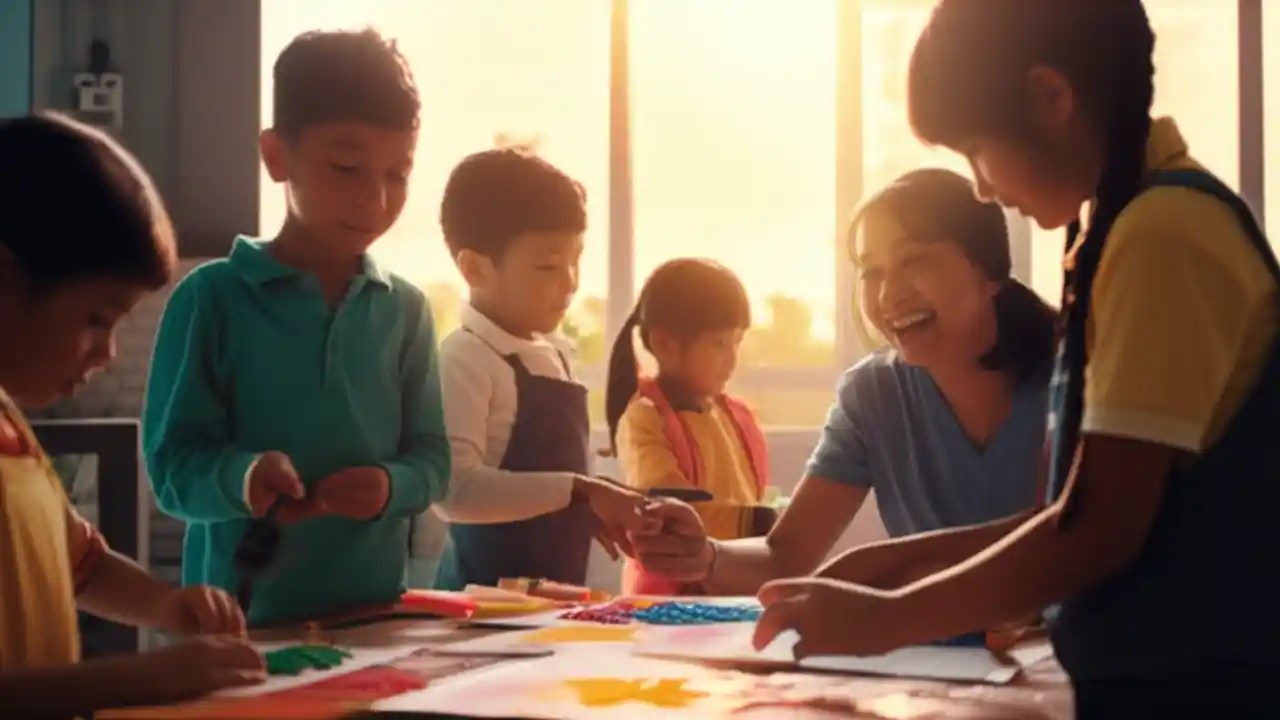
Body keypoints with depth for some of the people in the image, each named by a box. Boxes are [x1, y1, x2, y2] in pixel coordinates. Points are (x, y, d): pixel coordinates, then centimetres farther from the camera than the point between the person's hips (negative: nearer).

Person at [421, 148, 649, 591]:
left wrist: (595, 507, 5)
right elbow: (455, 489, -26)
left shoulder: (558, 355, 11)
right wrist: (577, 492, -26)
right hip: (491, 593, -8)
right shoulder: (466, 360, -15)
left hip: (556, 590, 8)